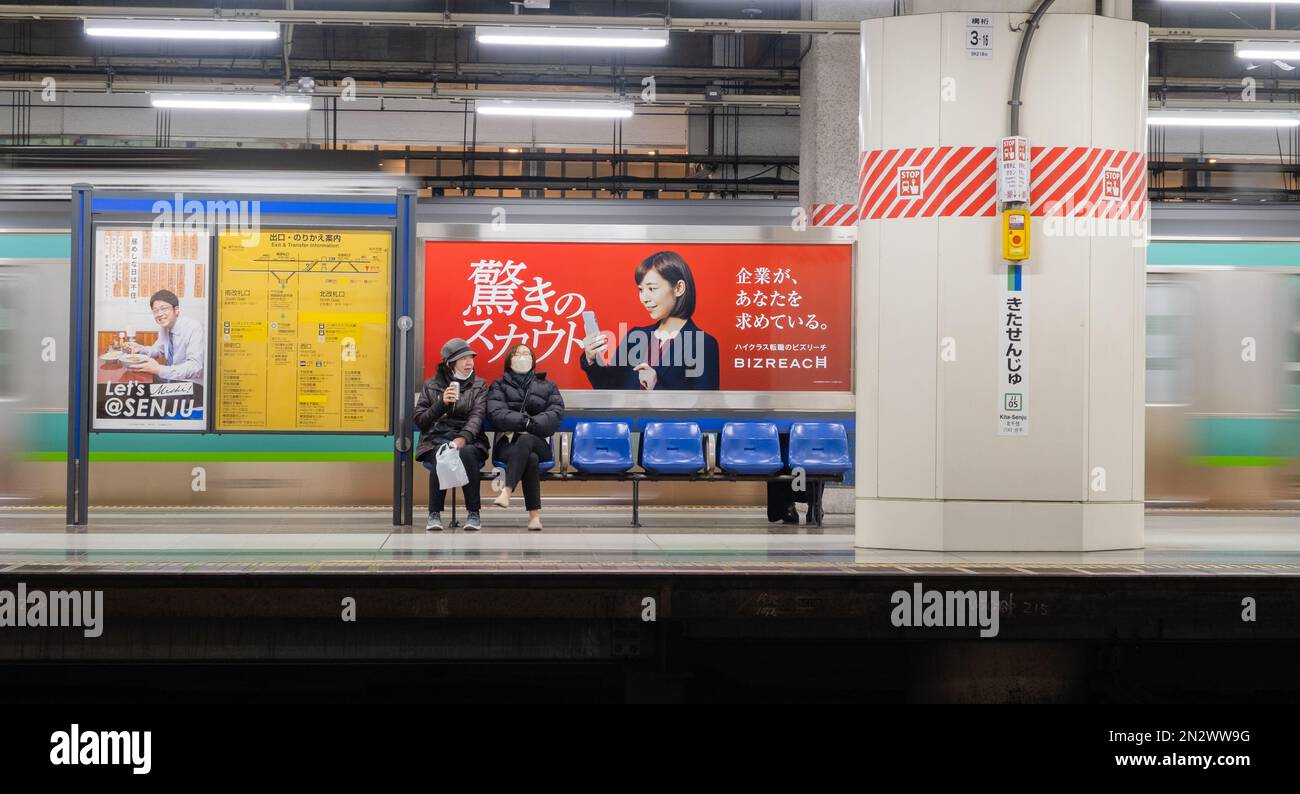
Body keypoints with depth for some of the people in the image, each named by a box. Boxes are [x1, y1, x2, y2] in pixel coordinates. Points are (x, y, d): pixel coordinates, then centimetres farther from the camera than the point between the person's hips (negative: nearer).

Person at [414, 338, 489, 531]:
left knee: (466, 453, -36)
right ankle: (434, 514, -27)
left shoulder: (479, 386, 15)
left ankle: (473, 514, -28)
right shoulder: (430, 386, 16)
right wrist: (442, 403, -6)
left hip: (469, 440, 0)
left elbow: (477, 416, -2)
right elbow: (420, 421, 10)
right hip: (436, 440, 0)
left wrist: (463, 438, -22)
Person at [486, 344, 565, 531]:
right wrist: (526, 421, -17)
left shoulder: (548, 387, 21)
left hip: (538, 442, 0)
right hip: (508, 442, 0)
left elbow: (556, 413, 1)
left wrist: (531, 425, -16)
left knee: (525, 440, -38)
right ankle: (534, 515, -46)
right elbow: (497, 413, -3)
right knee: (531, 459, -36)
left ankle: (506, 492, -52)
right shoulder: (499, 386, 18)